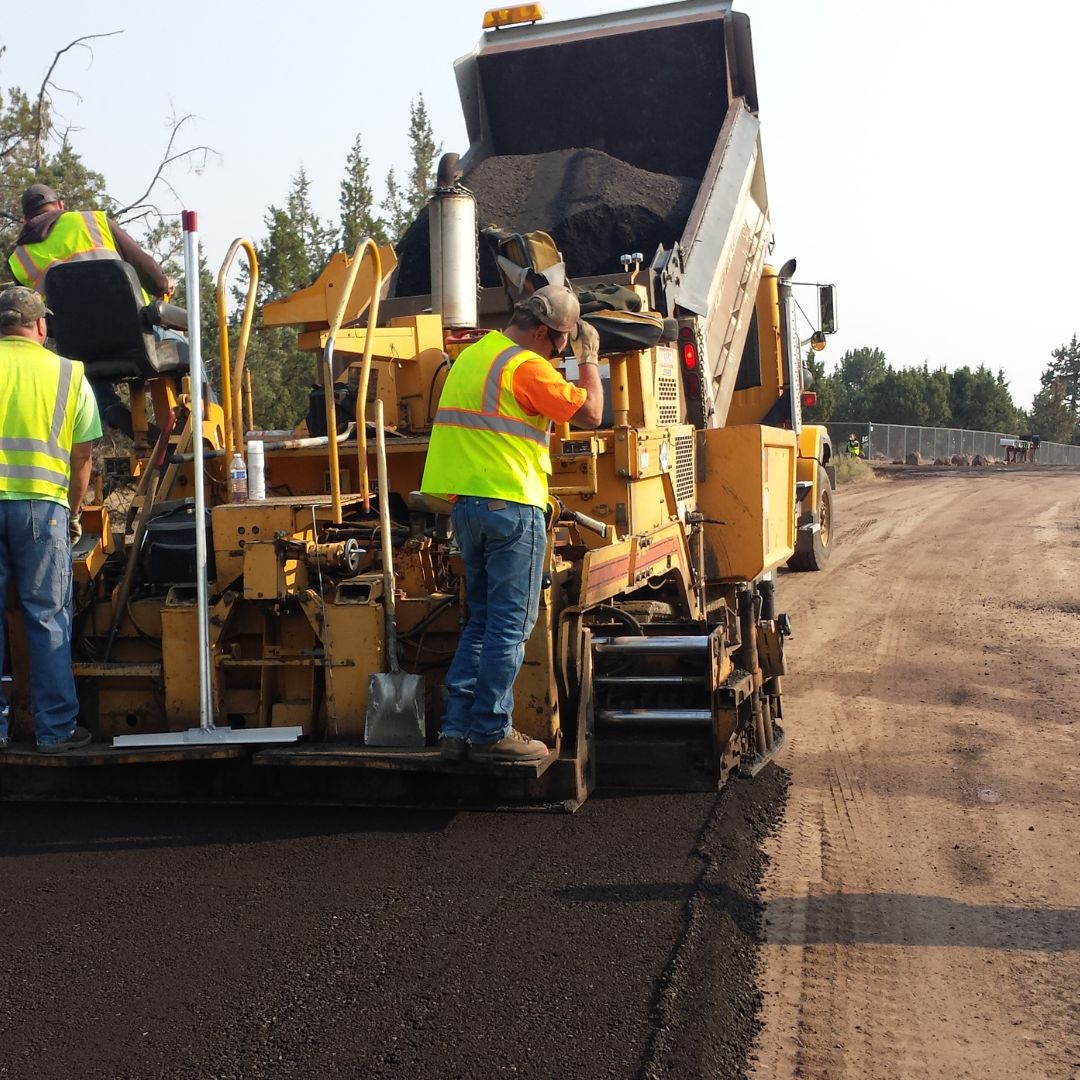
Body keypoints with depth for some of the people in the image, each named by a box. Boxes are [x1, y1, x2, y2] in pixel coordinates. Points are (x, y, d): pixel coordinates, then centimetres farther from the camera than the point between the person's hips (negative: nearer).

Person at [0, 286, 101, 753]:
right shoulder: (68, 373, 6)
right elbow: (82, 456, 5)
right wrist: (73, 514, 16)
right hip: (42, 504, 0)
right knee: (47, 619, 6)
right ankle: (55, 729, 9)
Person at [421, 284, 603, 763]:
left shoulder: (473, 355, 17)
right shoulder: (526, 366, -11)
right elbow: (590, 412, -10)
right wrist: (589, 357, 4)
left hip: (466, 503, 9)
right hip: (511, 507, -9)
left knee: (481, 621, 14)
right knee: (510, 625, -2)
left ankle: (457, 728, 13)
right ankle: (491, 732, 1)